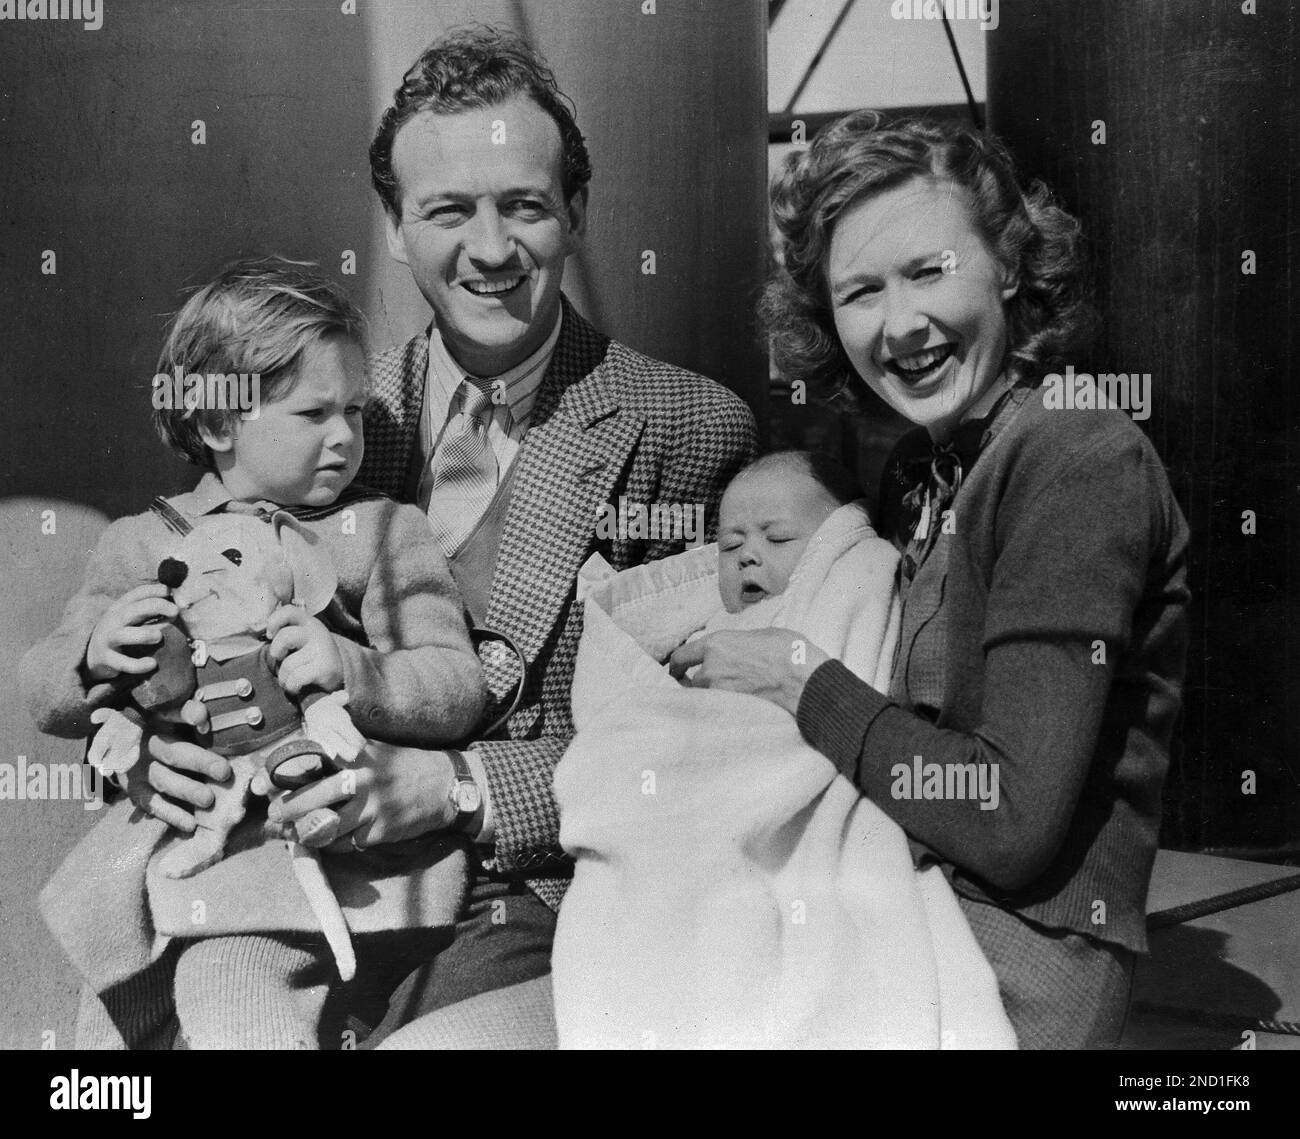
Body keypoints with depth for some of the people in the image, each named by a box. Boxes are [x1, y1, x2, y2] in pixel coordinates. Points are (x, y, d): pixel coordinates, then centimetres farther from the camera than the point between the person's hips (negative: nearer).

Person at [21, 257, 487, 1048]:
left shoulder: (385, 534, 0)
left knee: (232, 992, -25)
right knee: (111, 1017, 19)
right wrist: (95, 653, -9)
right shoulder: (139, 546, 9)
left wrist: (355, 670, -24)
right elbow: (45, 695, 12)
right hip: (168, 836, 5)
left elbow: (459, 688, -7)